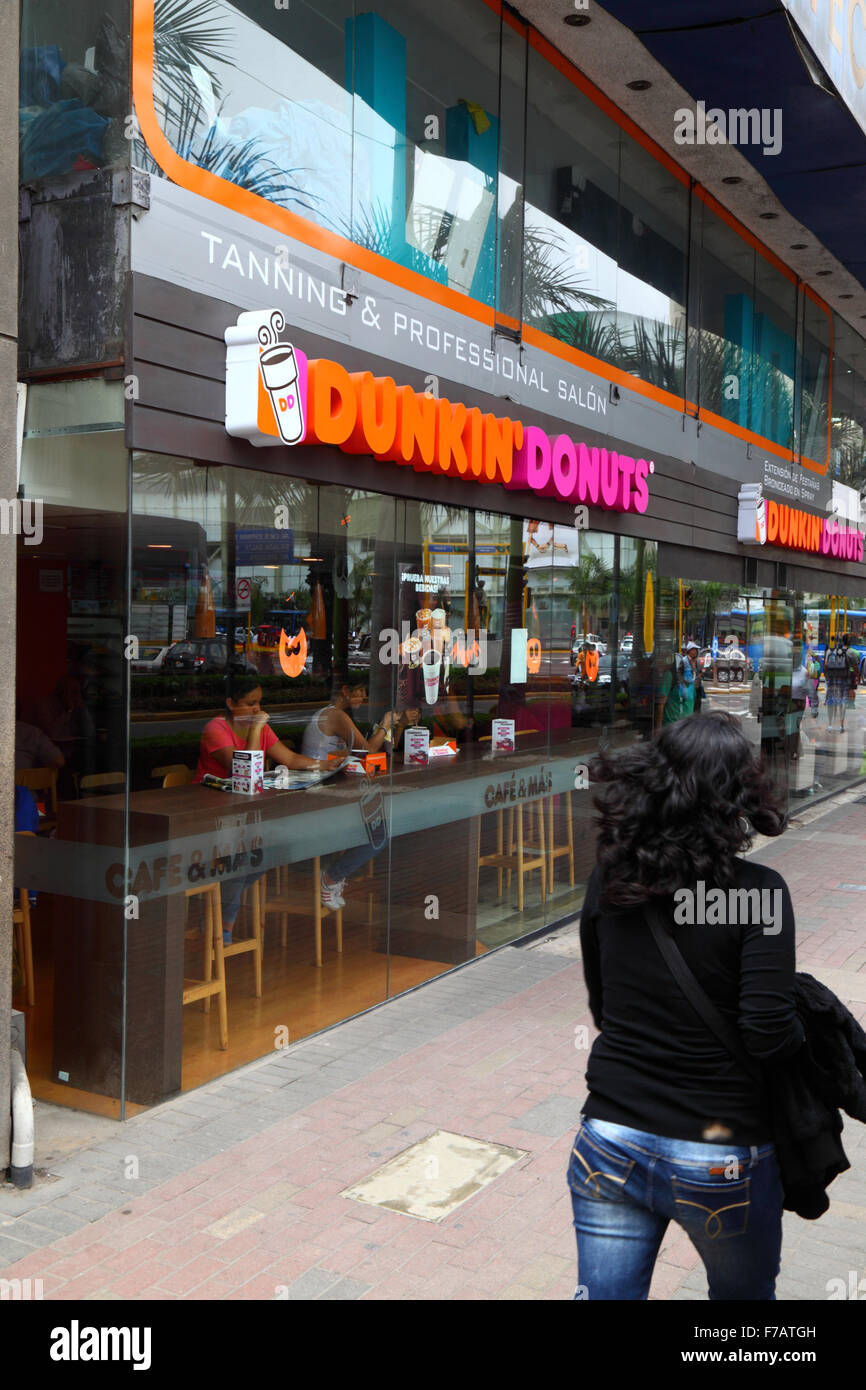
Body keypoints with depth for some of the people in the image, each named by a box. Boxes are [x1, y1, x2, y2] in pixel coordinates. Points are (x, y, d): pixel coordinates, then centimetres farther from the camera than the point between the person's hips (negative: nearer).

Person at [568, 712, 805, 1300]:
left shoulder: (608, 880, -3)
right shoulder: (756, 891, -17)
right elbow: (770, 1033, -21)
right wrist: (803, 1035, -1)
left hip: (609, 1144, 3)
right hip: (719, 1162, -2)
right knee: (745, 1294, 25)